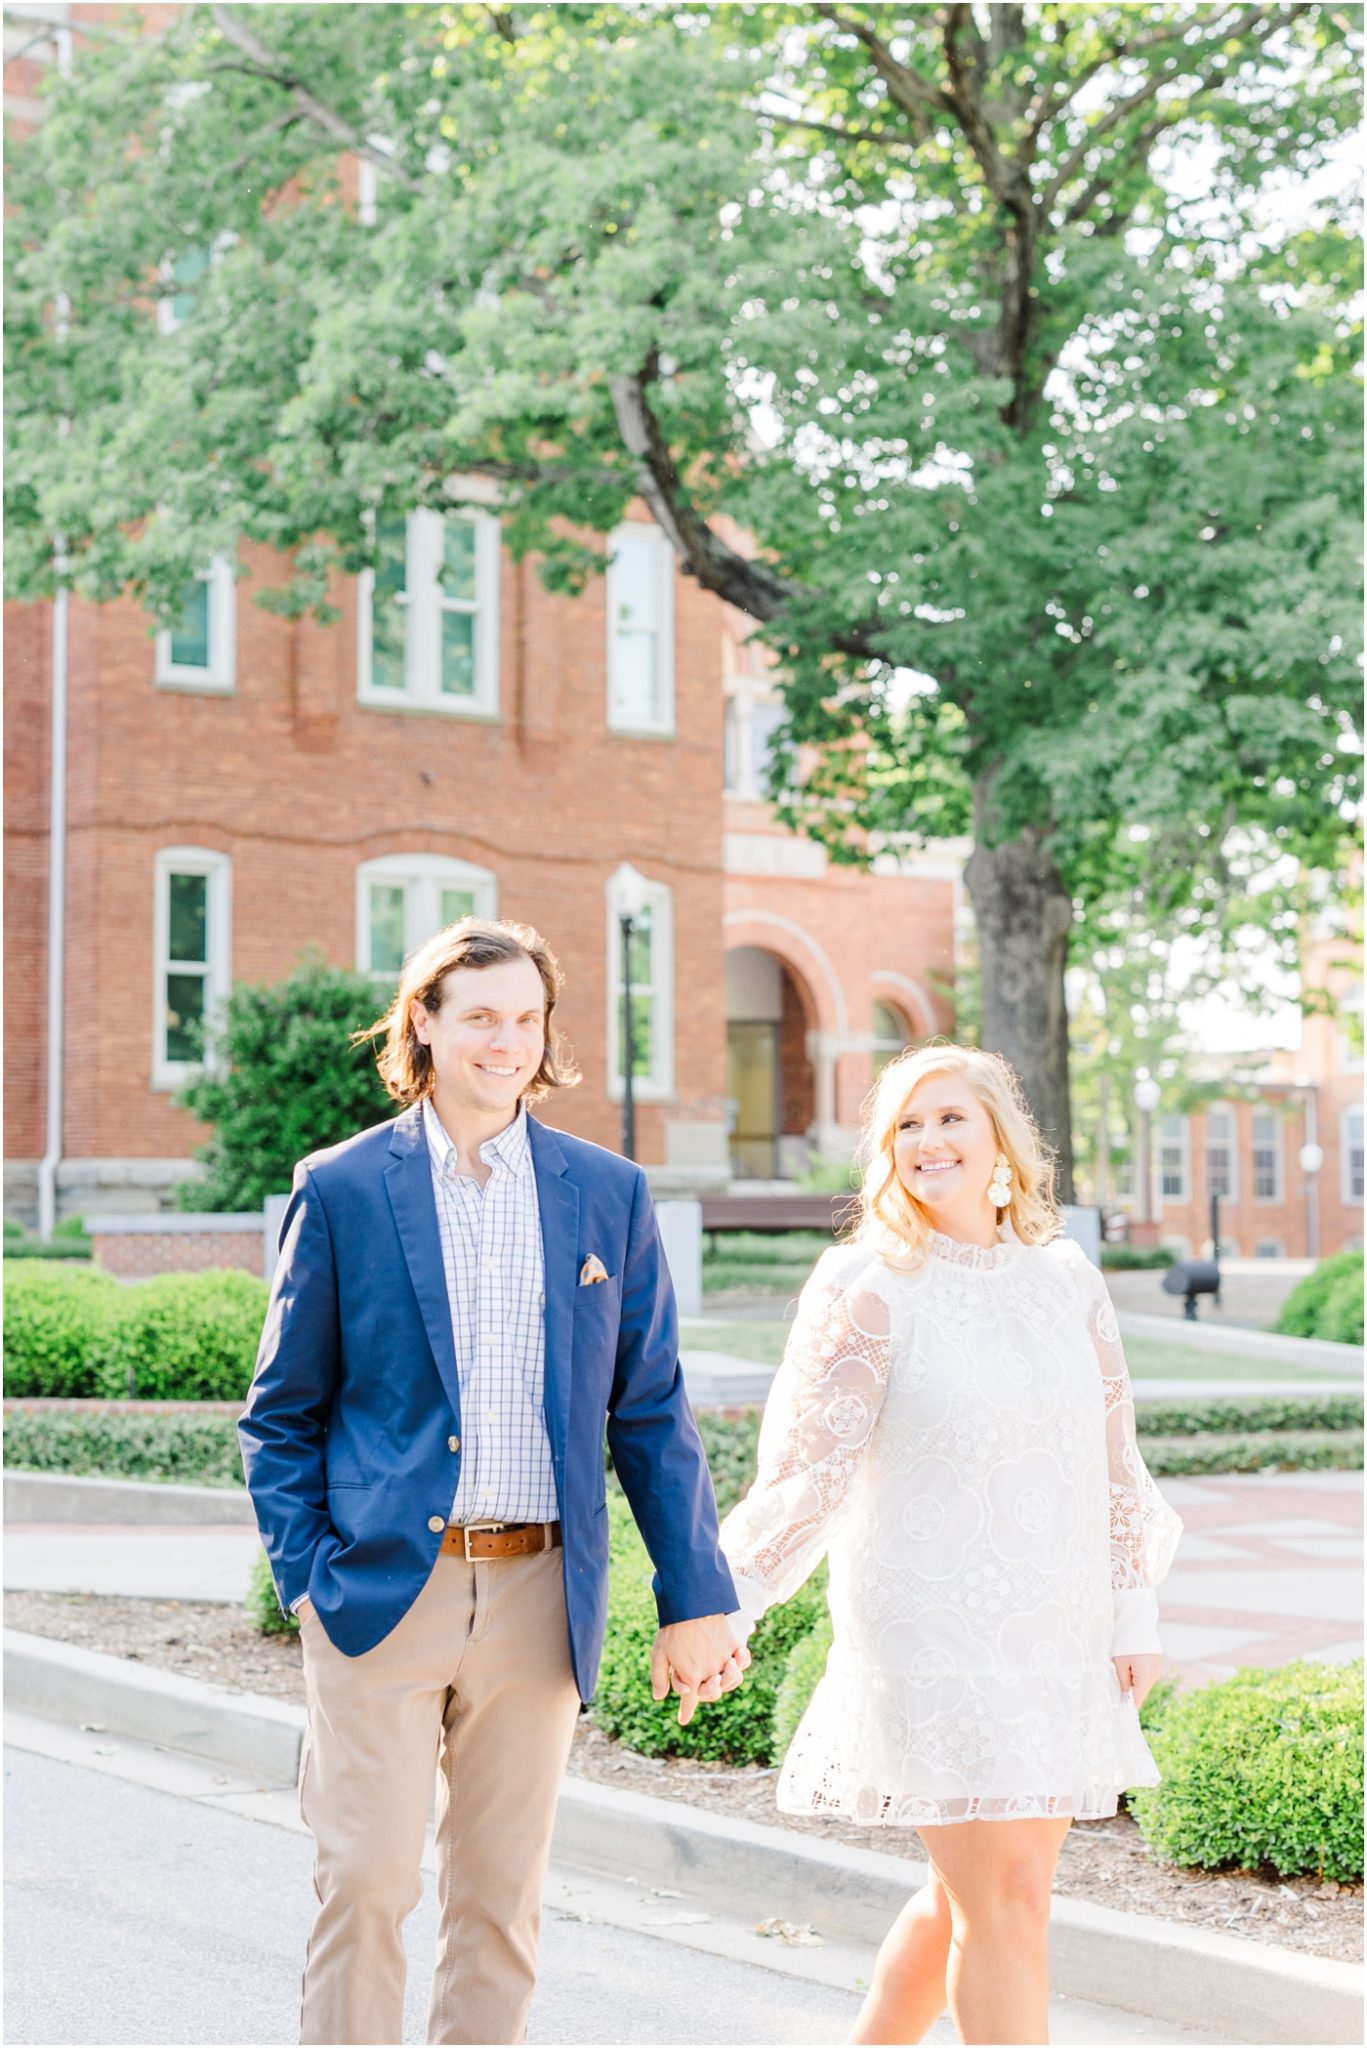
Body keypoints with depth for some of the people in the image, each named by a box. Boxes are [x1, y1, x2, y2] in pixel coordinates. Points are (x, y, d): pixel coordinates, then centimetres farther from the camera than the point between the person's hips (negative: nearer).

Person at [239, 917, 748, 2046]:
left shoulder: (610, 1194, 7)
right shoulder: (342, 1188, 2)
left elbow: (652, 1411, 9)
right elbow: (282, 1411, 6)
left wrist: (698, 1597, 4)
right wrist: (306, 1571, -4)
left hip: (539, 1596, 2)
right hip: (382, 1588, -2)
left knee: (502, 1898, 8)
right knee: (365, 1884, -4)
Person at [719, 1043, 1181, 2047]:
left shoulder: (1068, 1277, 7)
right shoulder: (871, 1287, -8)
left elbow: (1114, 1461, 11)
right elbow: (810, 1466, -7)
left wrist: (1133, 1616, 8)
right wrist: (718, 1608, -9)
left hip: (1059, 1637, 6)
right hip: (935, 1627, -5)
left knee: (972, 1896, 13)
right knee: (1005, 1900, -7)